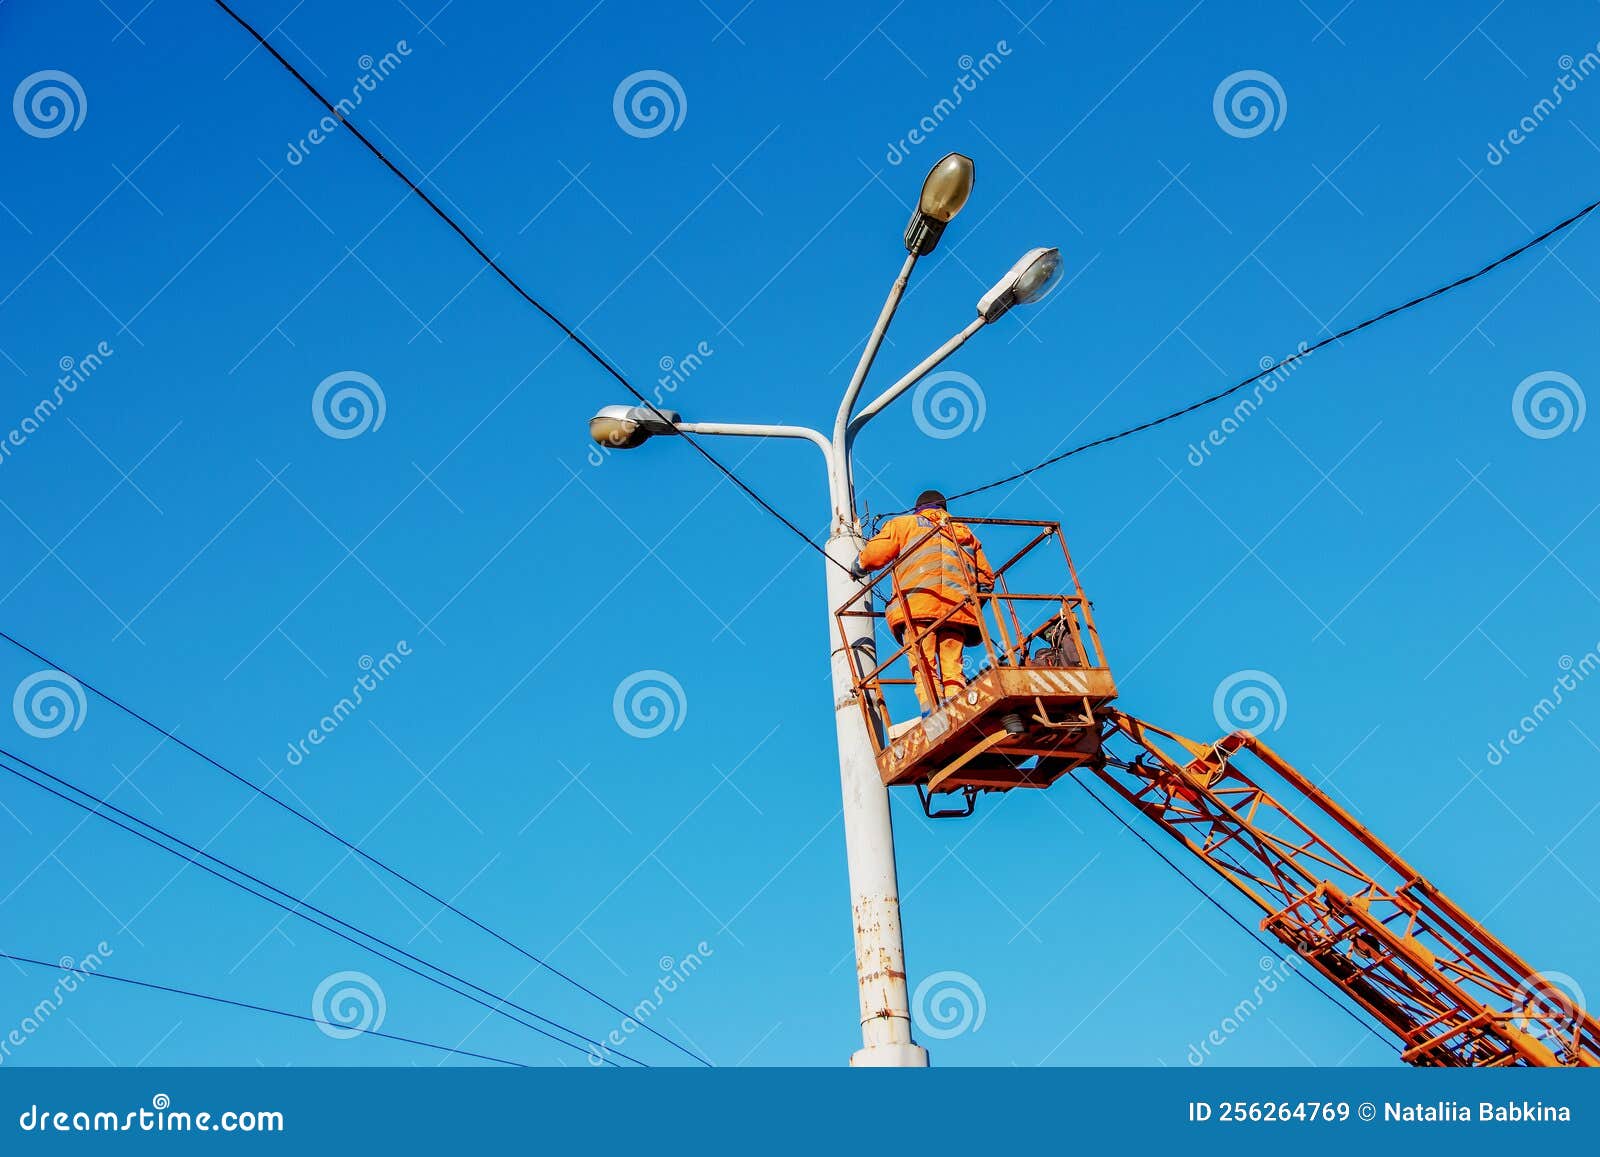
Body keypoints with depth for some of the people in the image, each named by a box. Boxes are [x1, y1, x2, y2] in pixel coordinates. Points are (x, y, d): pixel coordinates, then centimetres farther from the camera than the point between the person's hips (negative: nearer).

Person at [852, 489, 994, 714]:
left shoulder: (904, 523, 22)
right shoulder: (966, 532, 33)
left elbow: (873, 555, 11)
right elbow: (986, 577, 25)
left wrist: (858, 569, 31)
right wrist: (974, 603, 36)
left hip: (917, 603, -3)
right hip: (958, 607, 3)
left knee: (923, 664, -12)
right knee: (952, 667, -1)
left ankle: (932, 708, -29)